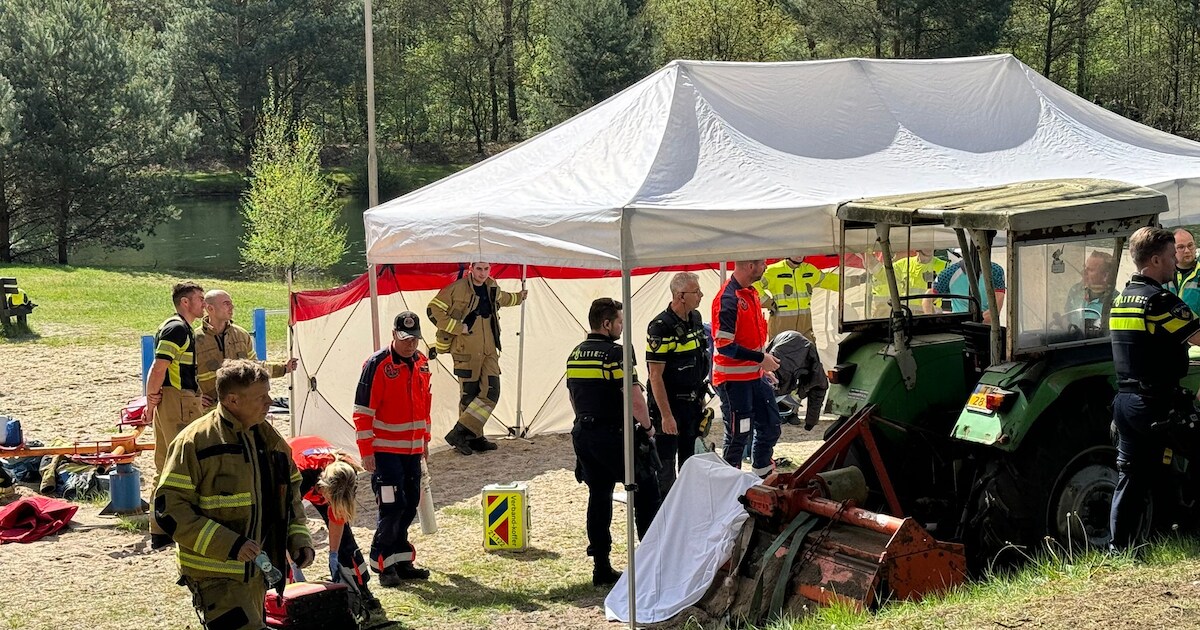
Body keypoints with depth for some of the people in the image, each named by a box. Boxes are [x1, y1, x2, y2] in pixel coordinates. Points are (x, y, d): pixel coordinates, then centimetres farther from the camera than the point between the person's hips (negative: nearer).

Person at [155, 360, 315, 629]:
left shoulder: (270, 439, 9)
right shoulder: (194, 443, -15)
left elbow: (290, 493, 22)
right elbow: (168, 508, -18)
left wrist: (298, 538, 4)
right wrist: (227, 544, -24)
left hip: (256, 573, 8)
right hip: (216, 576, -8)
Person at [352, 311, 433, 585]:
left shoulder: (421, 363, 8)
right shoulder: (378, 364, -14)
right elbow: (363, 410, -14)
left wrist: (425, 439, 20)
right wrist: (366, 450, -16)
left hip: (412, 449, 7)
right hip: (385, 449, -7)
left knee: (410, 504, 10)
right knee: (392, 506, -9)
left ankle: (401, 561, 20)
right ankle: (383, 564, 1)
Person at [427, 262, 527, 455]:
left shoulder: (492, 289, 13)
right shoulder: (457, 289, -10)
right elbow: (433, 310, -11)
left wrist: (519, 297, 50)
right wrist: (458, 327, -15)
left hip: (489, 352, 7)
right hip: (466, 352, -7)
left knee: (491, 393, -3)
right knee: (469, 395, -3)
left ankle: (462, 433, 0)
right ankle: (474, 438, 7)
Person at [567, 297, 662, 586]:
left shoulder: (574, 355, 11)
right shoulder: (615, 353, -14)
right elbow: (635, 400, -19)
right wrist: (647, 426, -4)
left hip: (583, 433, 8)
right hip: (612, 436, -8)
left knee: (598, 496, 11)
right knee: (646, 488, 6)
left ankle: (601, 568, 11)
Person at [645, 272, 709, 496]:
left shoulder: (695, 318, 6)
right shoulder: (660, 327, -20)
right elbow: (655, 375, -20)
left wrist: (701, 397, 18)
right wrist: (666, 415, -21)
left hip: (692, 403, 8)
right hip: (669, 404, -8)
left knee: (690, 460, 17)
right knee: (666, 463, -2)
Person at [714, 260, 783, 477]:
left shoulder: (750, 293, 10)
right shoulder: (728, 298, -21)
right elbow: (724, 345, -25)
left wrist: (764, 365, 19)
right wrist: (760, 358, -20)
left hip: (755, 375, 10)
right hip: (733, 379, -10)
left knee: (770, 425, 17)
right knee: (738, 434, -2)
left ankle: (762, 479, 32)